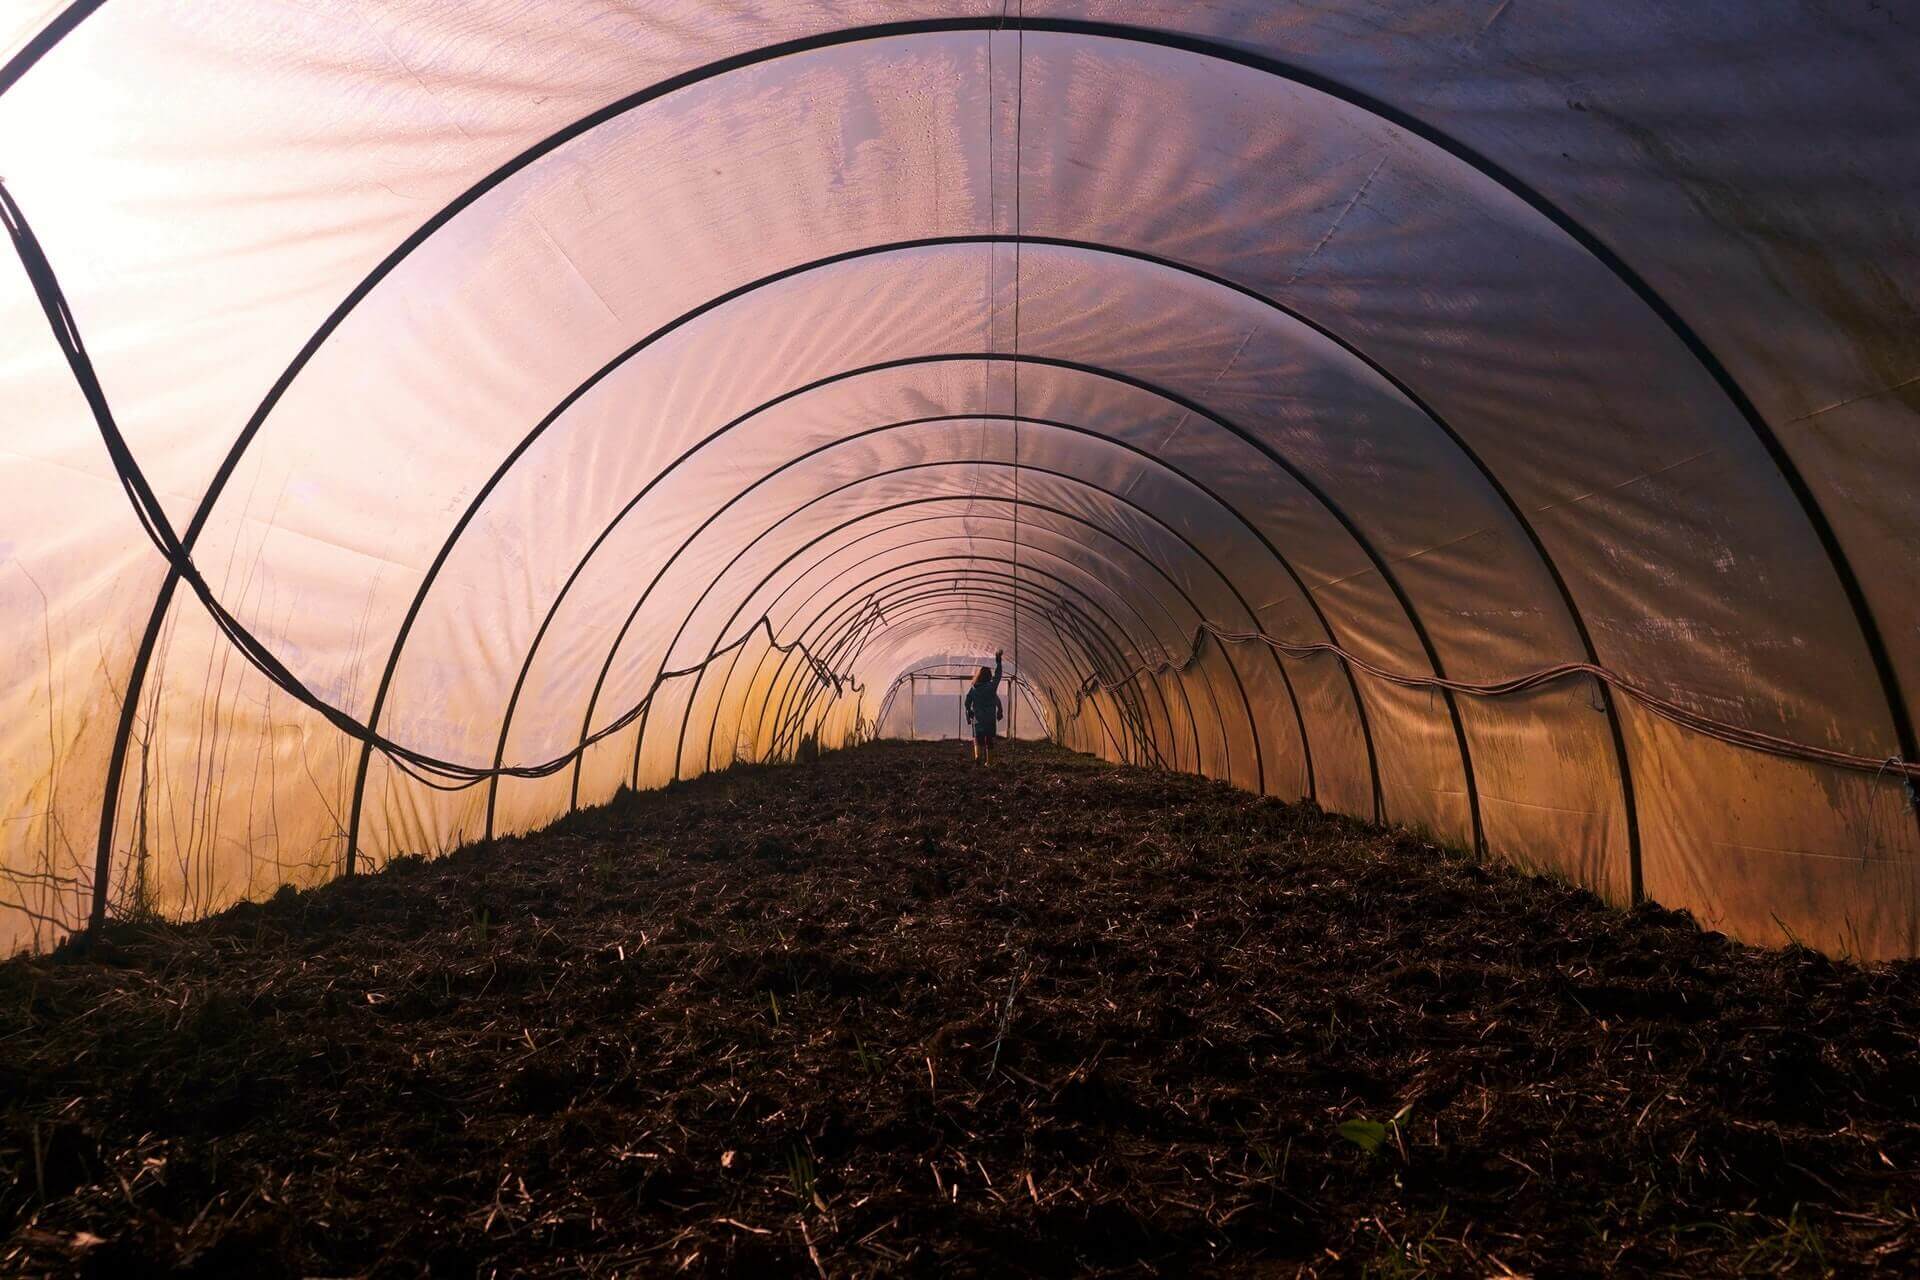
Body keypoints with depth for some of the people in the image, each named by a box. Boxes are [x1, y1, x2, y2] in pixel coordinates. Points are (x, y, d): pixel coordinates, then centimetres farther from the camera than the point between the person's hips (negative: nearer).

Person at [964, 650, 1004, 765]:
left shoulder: (973, 688, -1)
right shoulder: (992, 687, -8)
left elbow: (967, 703, 1)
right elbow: (998, 675, 3)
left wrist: (969, 717, 11)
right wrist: (998, 660, 10)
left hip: (977, 719, 1)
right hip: (990, 719, -1)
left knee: (978, 740, 5)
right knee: (989, 740, 10)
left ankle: (978, 756, -20)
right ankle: (989, 761, 13)